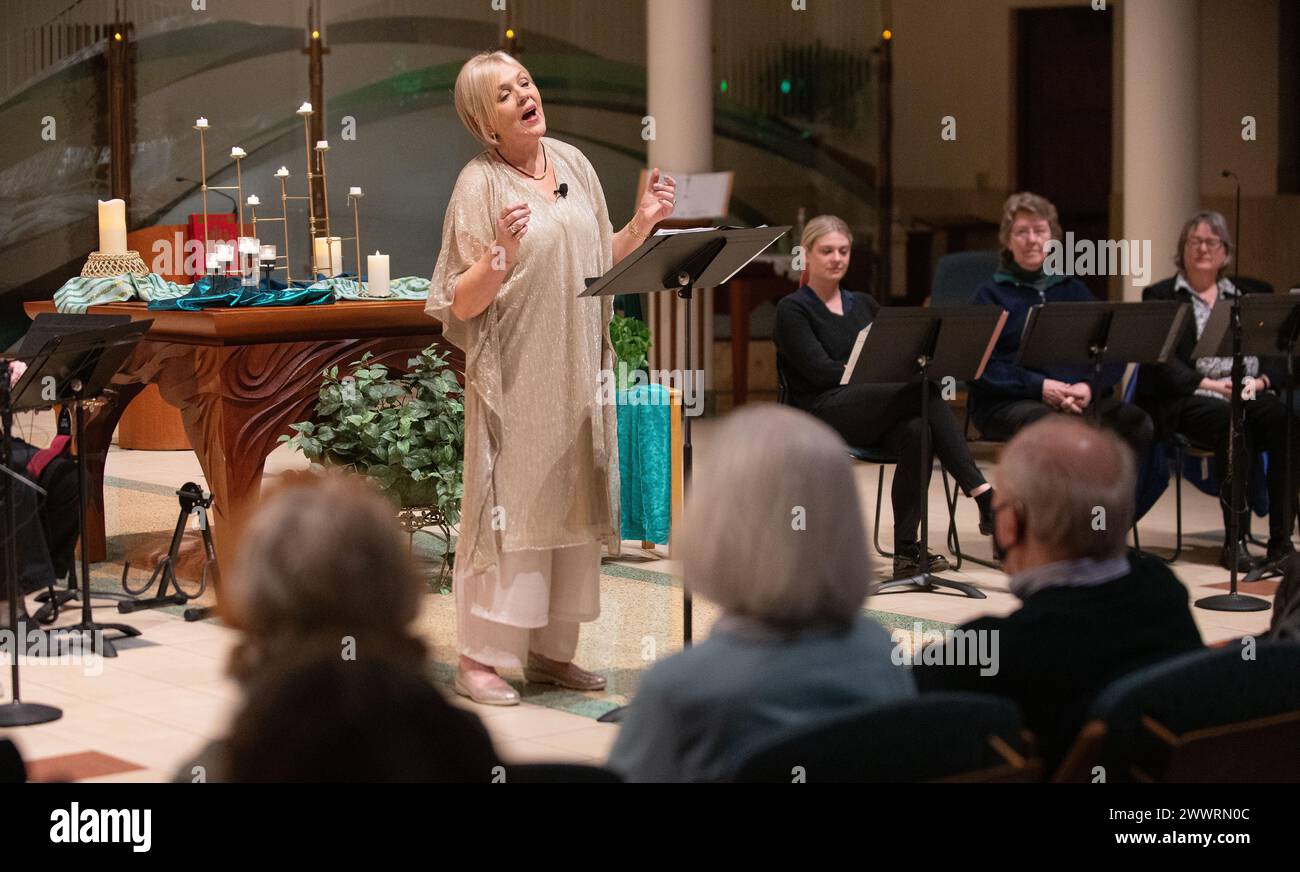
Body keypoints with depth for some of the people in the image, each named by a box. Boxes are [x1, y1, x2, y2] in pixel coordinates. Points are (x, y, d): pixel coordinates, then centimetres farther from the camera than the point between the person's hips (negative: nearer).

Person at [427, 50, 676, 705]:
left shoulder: (573, 164, 9)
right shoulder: (480, 184, -9)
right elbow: (462, 304, -13)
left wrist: (642, 222, 3)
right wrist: (501, 251, -28)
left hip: (578, 375, 6)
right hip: (516, 377, -6)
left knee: (571, 507, 9)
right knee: (509, 507, -5)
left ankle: (549, 650, 19)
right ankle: (476, 659, 3)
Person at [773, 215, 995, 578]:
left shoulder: (865, 304, 24)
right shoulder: (792, 310, 4)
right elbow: (820, 370, -9)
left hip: (875, 417, 5)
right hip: (823, 416, -5)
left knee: (918, 432, -34)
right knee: (925, 392, -31)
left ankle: (906, 549, -32)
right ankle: (984, 497, -36)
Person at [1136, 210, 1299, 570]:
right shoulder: (1160, 296, 10)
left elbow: (1270, 355, 16)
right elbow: (1161, 361, -3)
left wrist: (1260, 381, -7)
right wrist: (1210, 384, -16)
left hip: (1246, 395, 4)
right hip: (1187, 401, -4)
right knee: (1231, 420, -36)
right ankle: (1234, 541, -32)